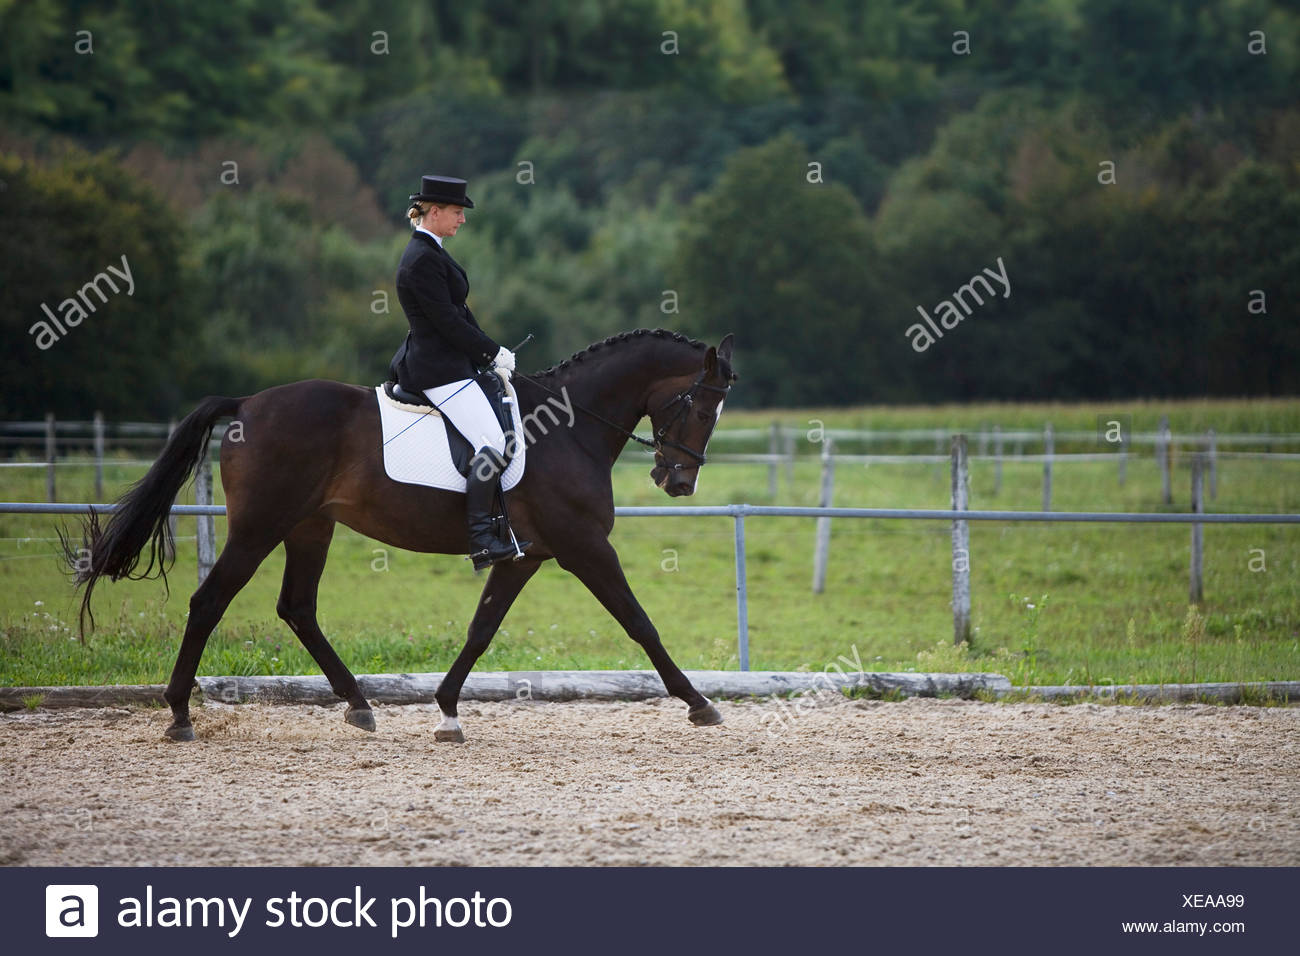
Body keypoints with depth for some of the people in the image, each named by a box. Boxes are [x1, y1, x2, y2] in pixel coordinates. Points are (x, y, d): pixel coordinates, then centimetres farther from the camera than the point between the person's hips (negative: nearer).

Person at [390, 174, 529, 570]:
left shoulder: (431, 252, 16)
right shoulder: (422, 261, -18)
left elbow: (458, 311, 19)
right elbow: (447, 322, -20)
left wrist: (490, 352, 12)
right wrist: (492, 352, -11)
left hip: (451, 363, 11)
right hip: (439, 370, -11)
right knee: (494, 443, -19)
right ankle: (480, 539, -22)